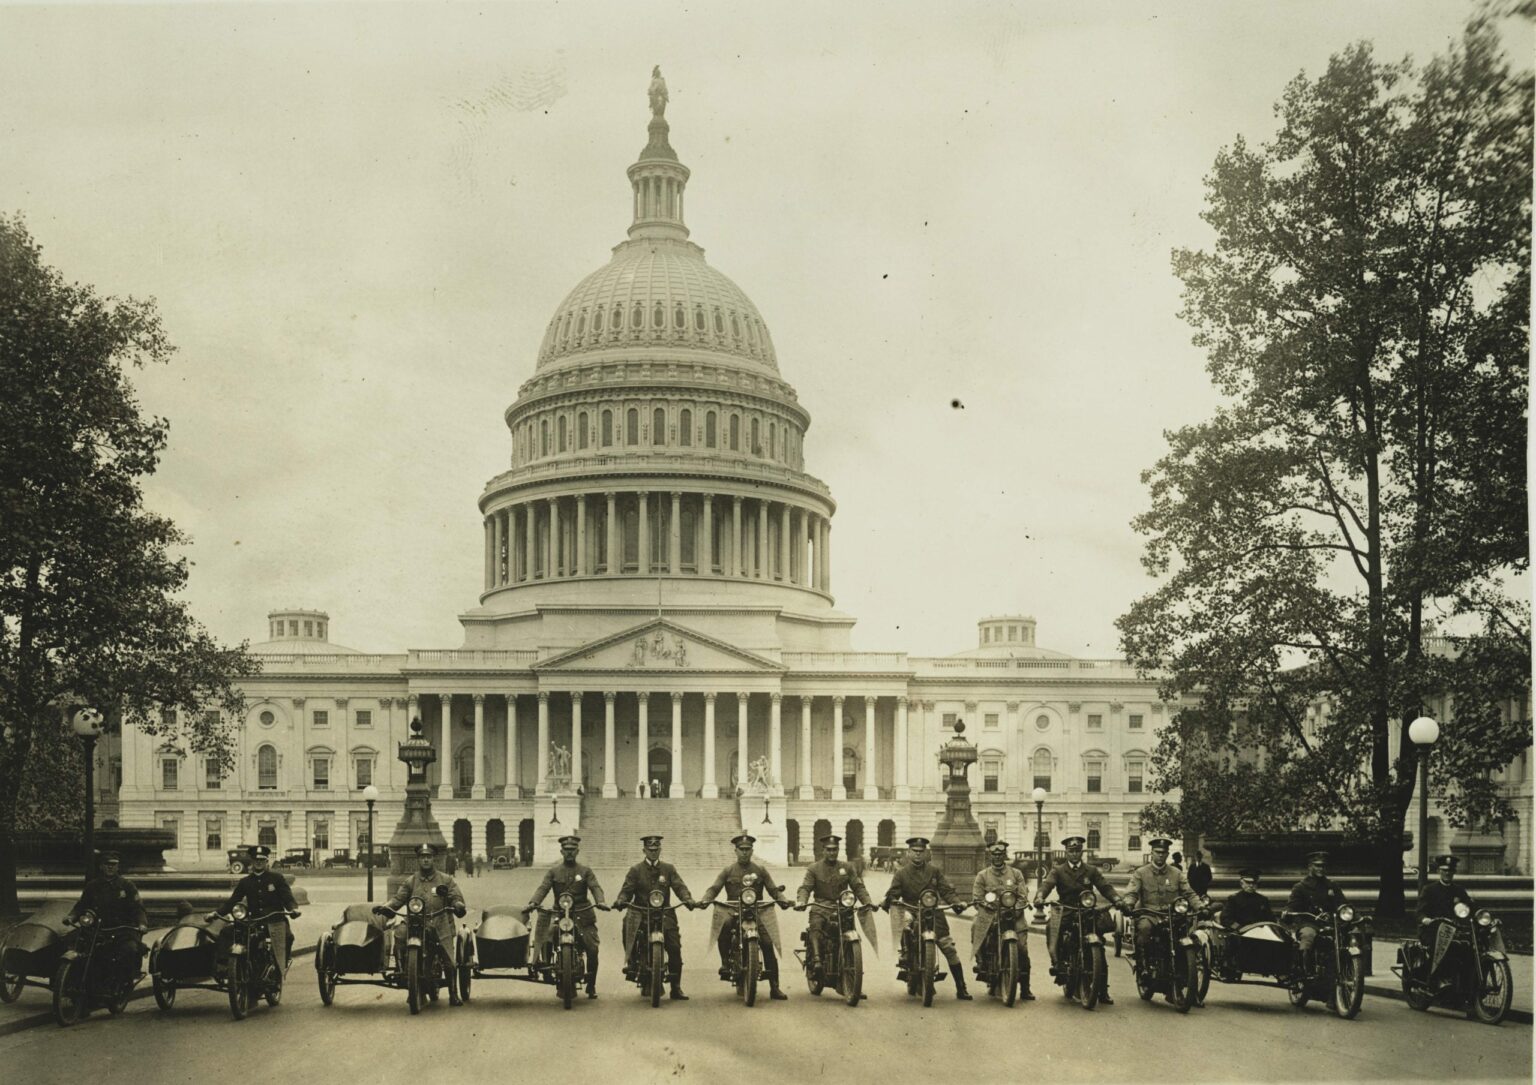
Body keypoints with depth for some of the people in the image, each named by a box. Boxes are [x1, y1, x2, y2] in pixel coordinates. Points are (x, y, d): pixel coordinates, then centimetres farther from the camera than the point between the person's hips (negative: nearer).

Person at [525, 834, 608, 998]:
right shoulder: (553, 872, 13)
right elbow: (543, 888, -1)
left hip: (583, 915, -1)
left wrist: (601, 902, -24)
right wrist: (533, 903, -20)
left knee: (592, 950, -10)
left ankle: (591, 985, 6)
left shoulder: (585, 871, 12)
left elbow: (595, 887, -2)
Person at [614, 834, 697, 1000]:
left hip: (664, 914, 0)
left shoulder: (668, 869, 15)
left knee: (675, 948, -9)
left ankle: (676, 988, -3)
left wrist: (688, 900, -17)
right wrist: (620, 901, -21)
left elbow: (680, 887, 3)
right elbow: (627, 890, 1)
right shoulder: (636, 870, 12)